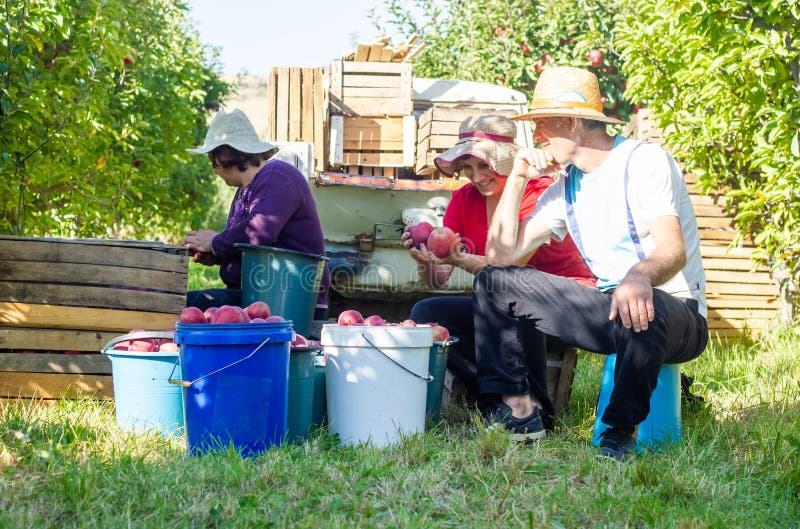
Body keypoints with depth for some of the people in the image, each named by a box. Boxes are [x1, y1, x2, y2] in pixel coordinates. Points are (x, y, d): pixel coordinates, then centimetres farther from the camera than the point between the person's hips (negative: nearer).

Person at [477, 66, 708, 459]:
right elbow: (501, 255, 6)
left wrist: (640, 276, -50)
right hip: (609, 306, 7)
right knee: (493, 282, 2)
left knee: (638, 312, -44)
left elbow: (674, 250, -27)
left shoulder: (644, 162, -11)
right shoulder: (564, 189, 11)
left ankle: (619, 435, -22)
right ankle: (517, 410, -2)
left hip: (675, 312, -7)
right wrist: (518, 177, 1)